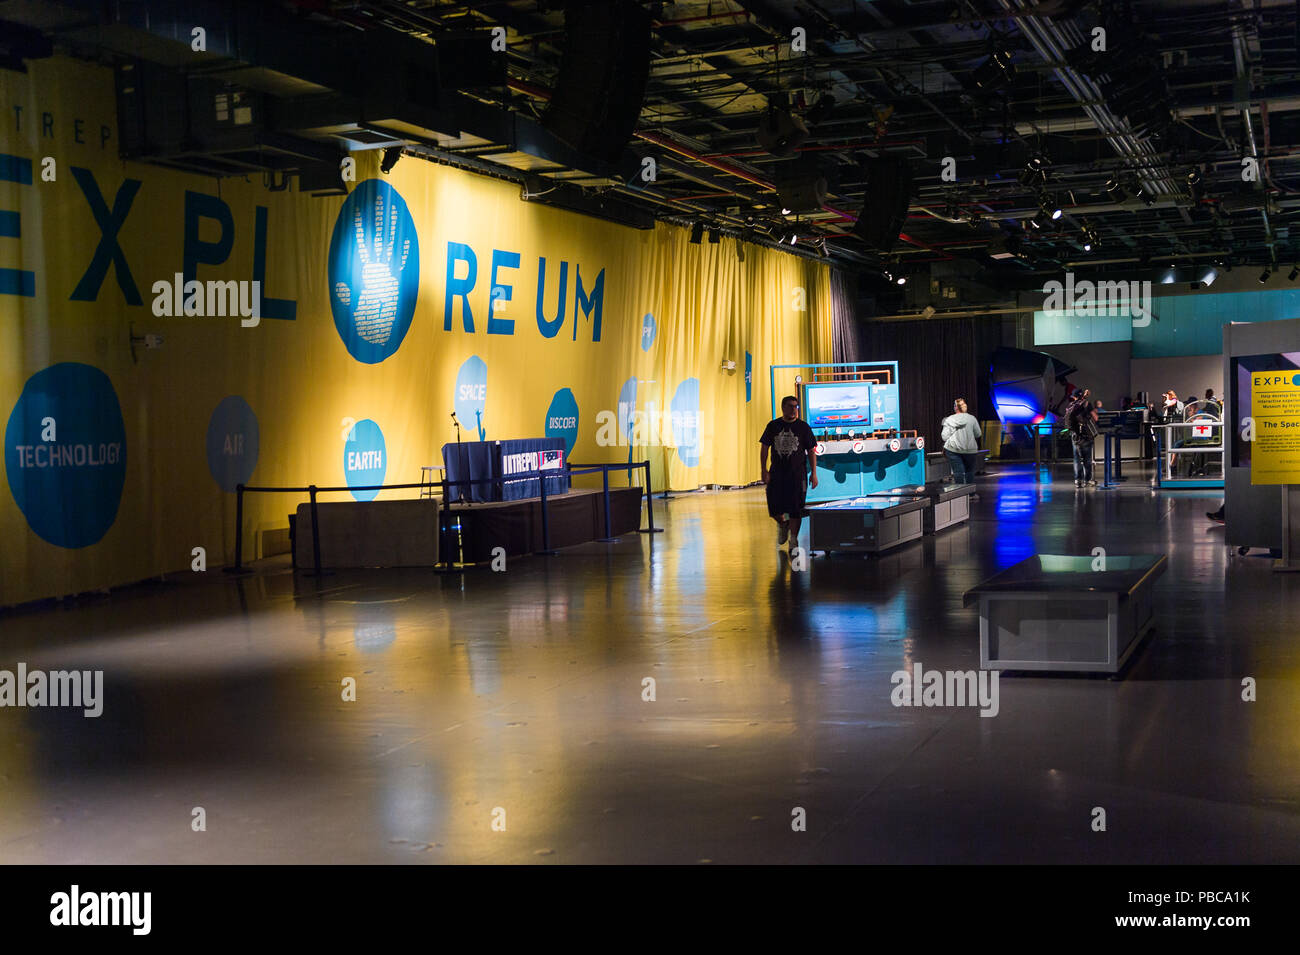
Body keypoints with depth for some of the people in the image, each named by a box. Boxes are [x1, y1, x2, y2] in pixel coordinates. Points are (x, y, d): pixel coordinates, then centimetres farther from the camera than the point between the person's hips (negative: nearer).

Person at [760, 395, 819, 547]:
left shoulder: (803, 426, 1)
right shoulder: (773, 426, 5)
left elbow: (811, 451, 3)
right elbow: (764, 448, 7)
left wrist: (814, 473, -3)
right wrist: (764, 471, -1)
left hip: (797, 473, -2)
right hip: (776, 473, 2)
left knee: (795, 510, -3)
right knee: (773, 508, 2)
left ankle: (793, 538, 8)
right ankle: (783, 524, 33)